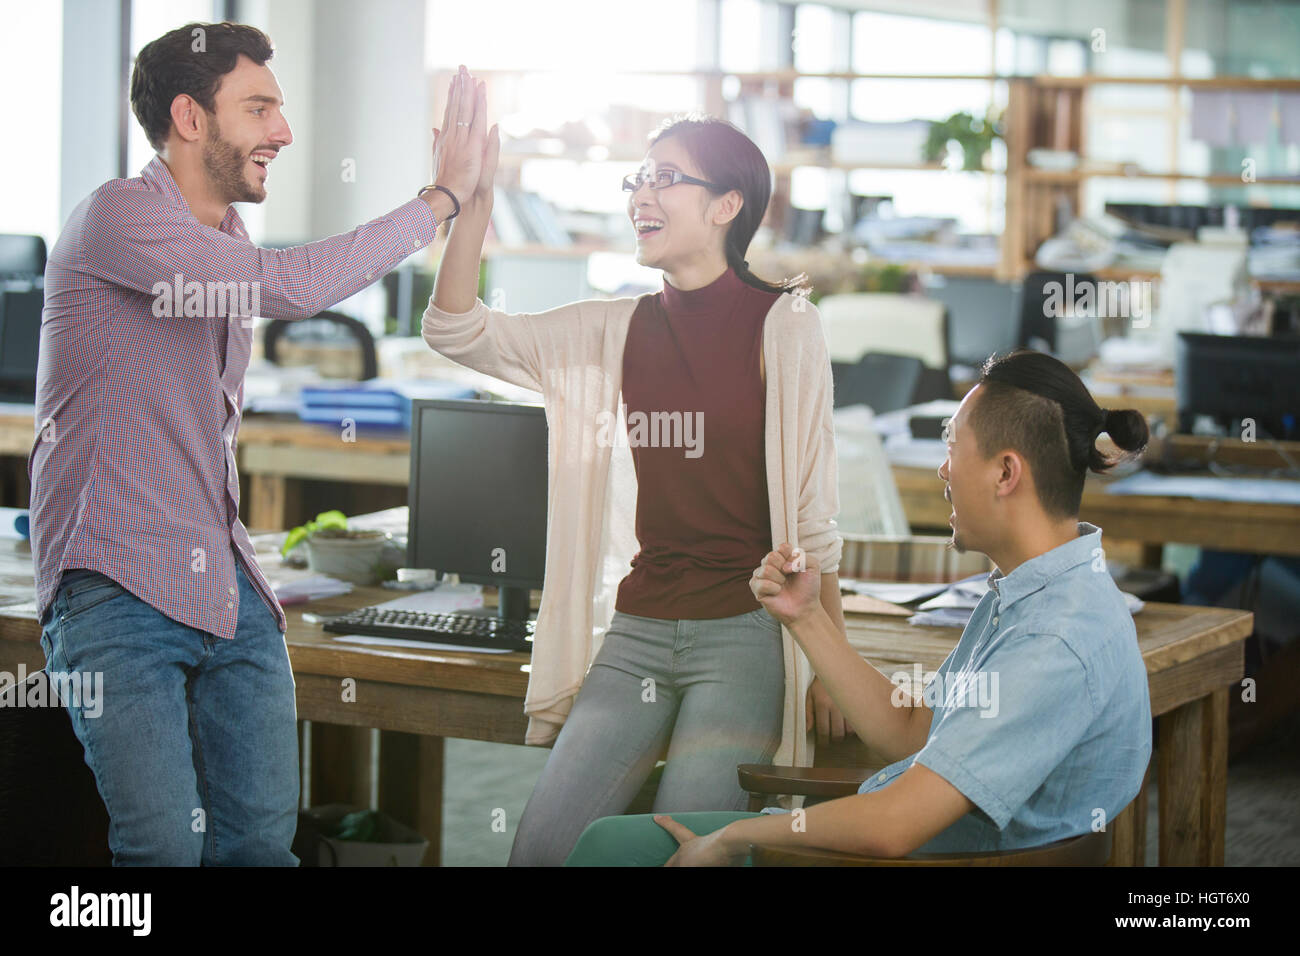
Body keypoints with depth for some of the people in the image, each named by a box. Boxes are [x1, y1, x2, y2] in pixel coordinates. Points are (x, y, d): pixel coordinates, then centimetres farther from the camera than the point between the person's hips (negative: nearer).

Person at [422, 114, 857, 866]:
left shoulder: (783, 324, -3)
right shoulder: (619, 331, 11)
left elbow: (814, 508, -3)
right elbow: (459, 332, 4)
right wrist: (475, 196, -6)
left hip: (744, 635, -4)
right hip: (636, 634, 5)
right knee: (541, 847, -7)